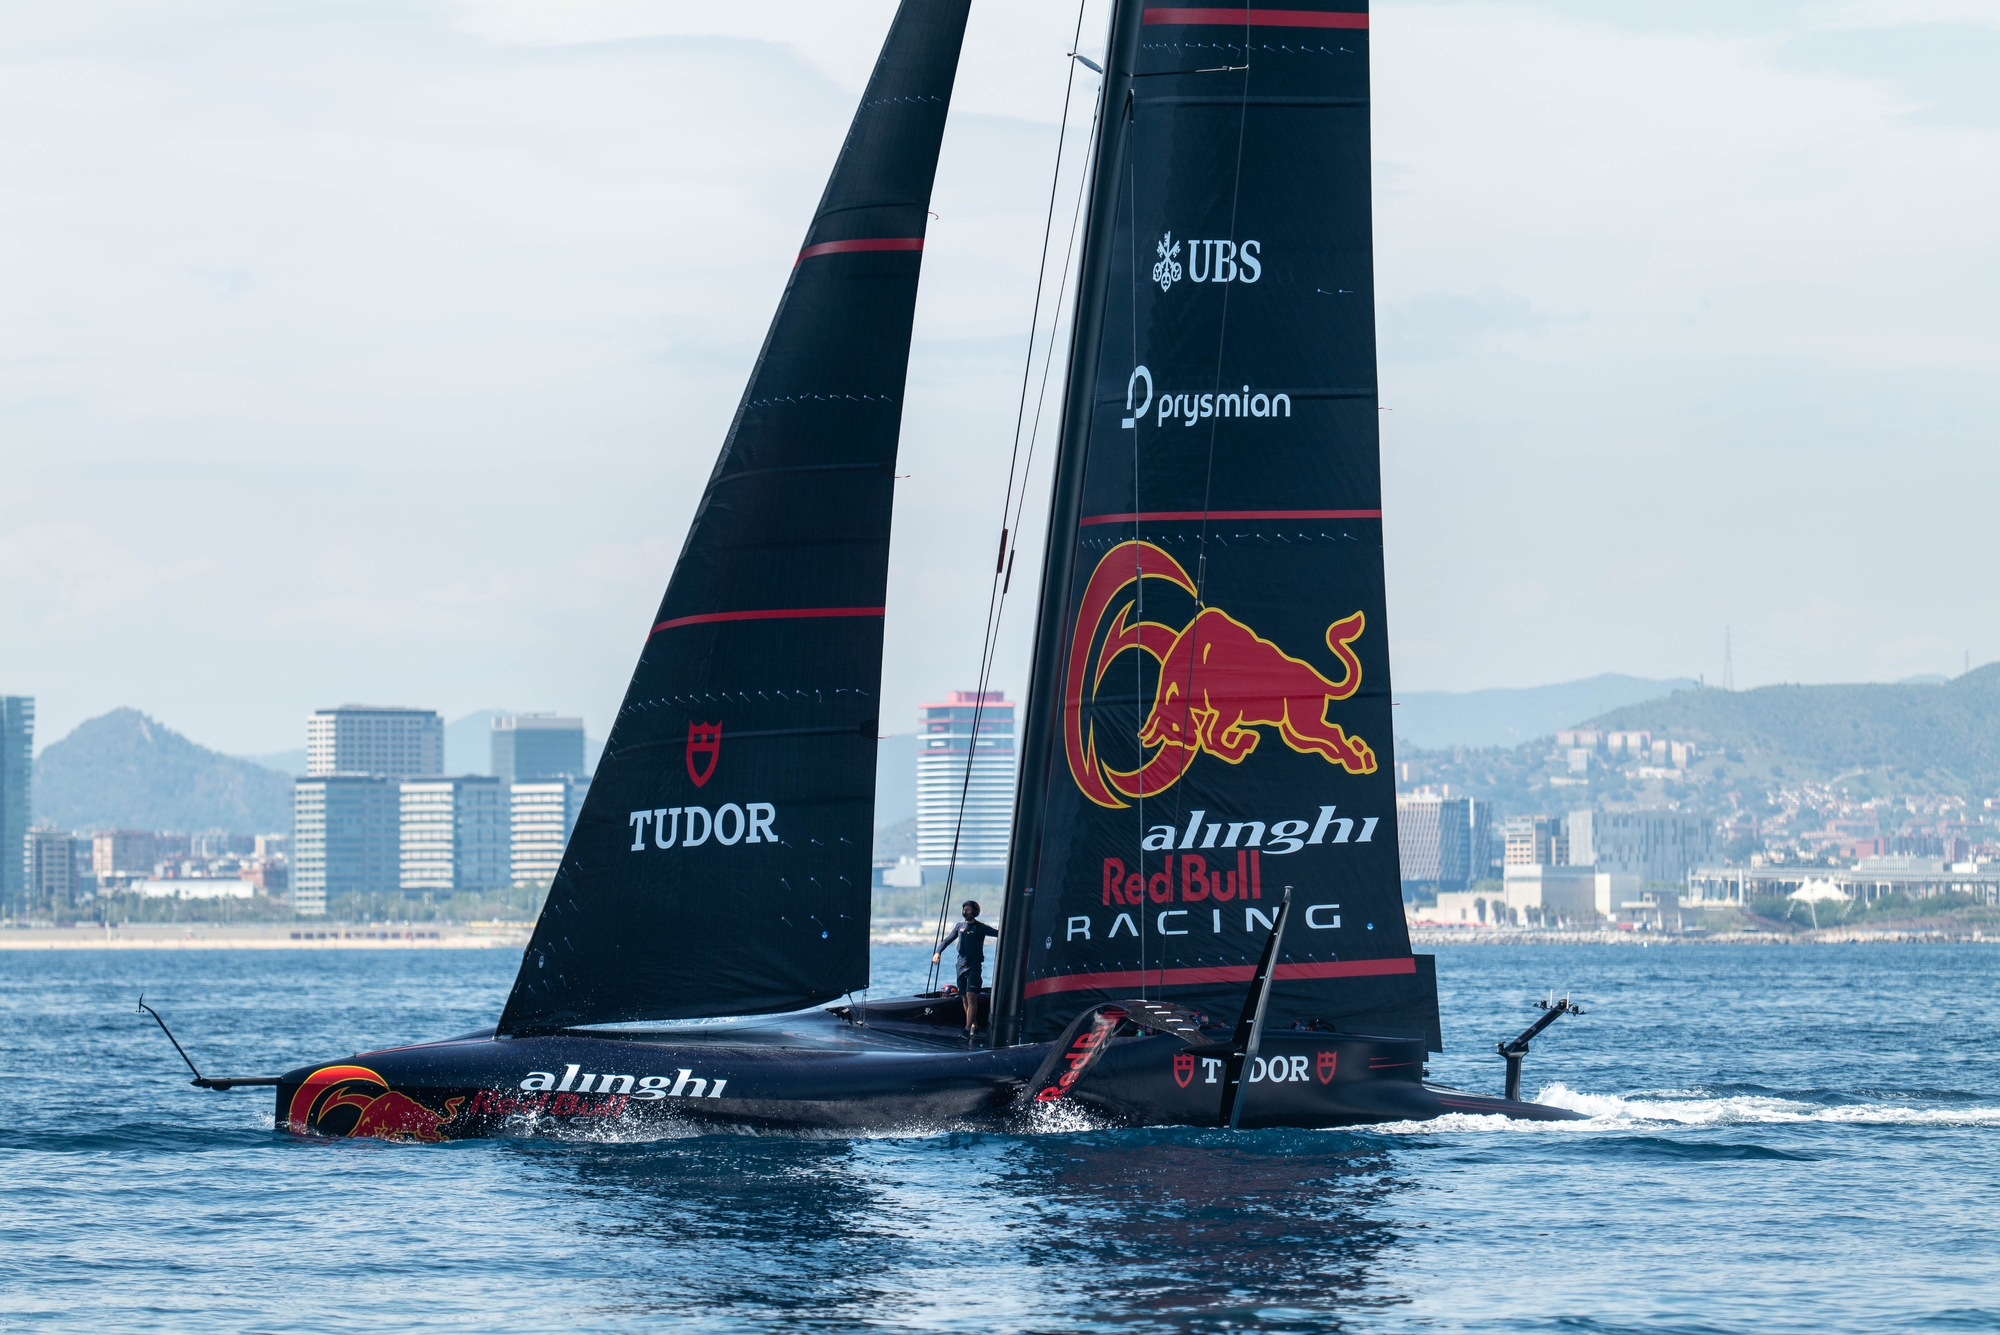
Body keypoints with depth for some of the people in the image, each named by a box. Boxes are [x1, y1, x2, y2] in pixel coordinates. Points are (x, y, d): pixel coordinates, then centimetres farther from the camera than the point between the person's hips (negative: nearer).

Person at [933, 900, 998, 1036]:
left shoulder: (980, 928, -1)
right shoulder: (960, 927, 14)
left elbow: (997, 933, -10)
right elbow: (947, 940, 15)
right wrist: (938, 952, -2)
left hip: (974, 966, -6)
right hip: (961, 965, 6)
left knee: (971, 997, -13)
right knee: (965, 999, 11)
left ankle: (967, 1029, -18)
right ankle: (974, 1025, 24)